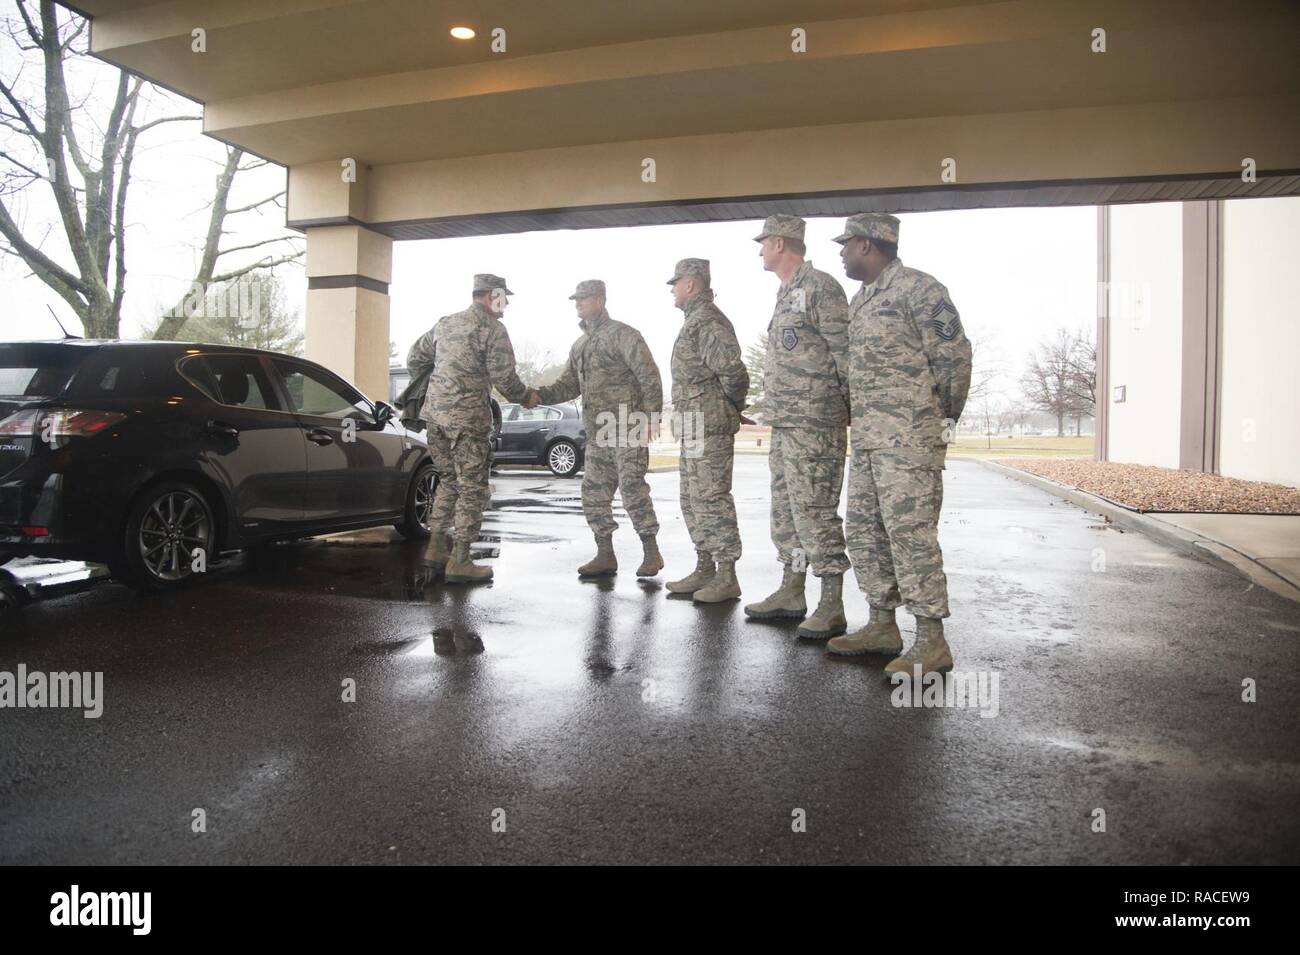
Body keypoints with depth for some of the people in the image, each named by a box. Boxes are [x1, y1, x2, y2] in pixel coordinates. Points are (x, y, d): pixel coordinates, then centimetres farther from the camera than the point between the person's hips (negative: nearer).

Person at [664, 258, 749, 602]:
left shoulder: (707, 321, -13)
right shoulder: (696, 320, 20)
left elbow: (732, 371, -22)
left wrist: (731, 405, -8)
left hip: (708, 425, -11)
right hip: (694, 427, 11)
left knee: (712, 500, -8)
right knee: (693, 501, 14)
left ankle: (726, 577, -2)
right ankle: (704, 570, 23)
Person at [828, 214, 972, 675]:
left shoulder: (917, 288, -8)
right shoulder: (861, 300, 20)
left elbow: (955, 355, -10)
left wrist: (944, 417, -4)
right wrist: (857, 419, 17)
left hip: (908, 438, -9)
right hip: (866, 438, 10)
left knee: (911, 533, -9)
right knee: (864, 532, 11)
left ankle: (932, 641, 0)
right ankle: (882, 626, 21)